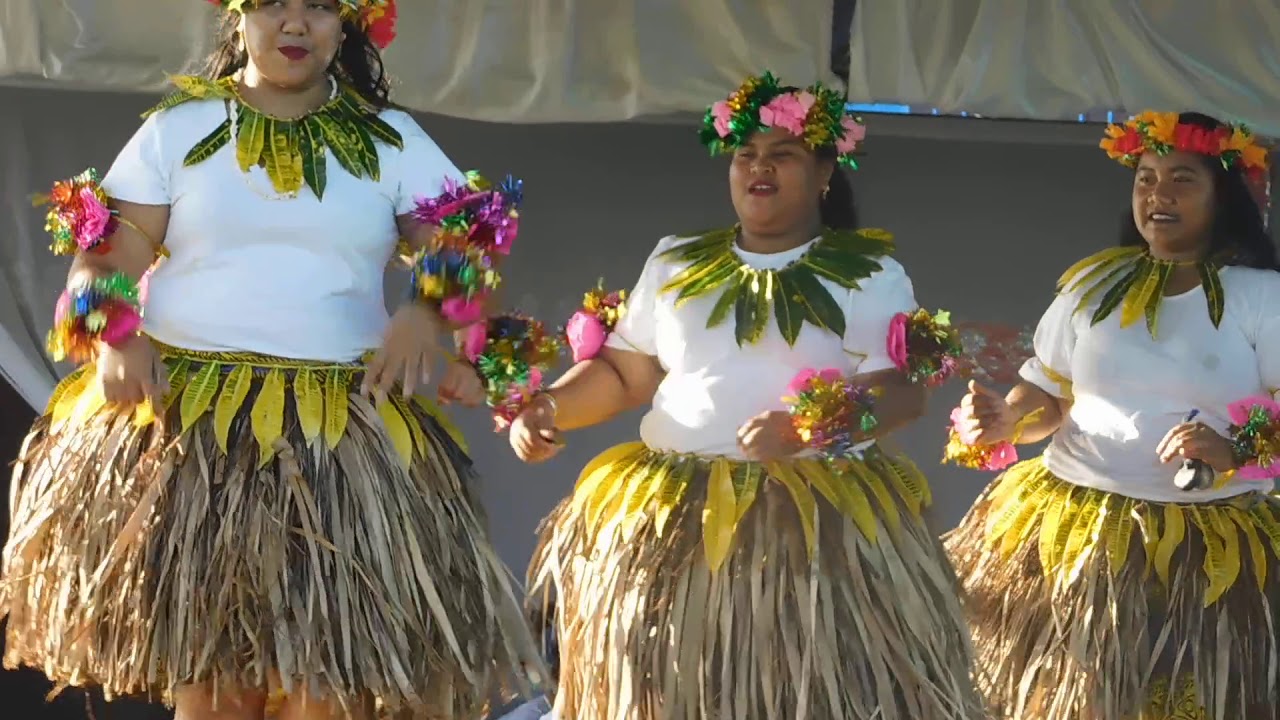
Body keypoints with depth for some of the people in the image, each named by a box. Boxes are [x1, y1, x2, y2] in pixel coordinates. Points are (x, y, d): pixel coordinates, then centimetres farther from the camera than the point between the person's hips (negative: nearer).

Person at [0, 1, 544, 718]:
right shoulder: (180, 127, 10)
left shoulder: (392, 140, 12)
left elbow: (468, 245, 3)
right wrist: (114, 338, -16)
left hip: (345, 433, 1)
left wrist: (430, 310, -19)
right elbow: (106, 255, 4)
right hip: (185, 421, 0)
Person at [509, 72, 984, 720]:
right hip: (672, 523, 3)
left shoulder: (872, 274, 3)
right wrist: (551, 406, -6)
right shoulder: (675, 263, 15)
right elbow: (624, 372, 13)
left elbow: (902, 392, -8)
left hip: (821, 523, -3)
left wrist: (807, 430, -24)